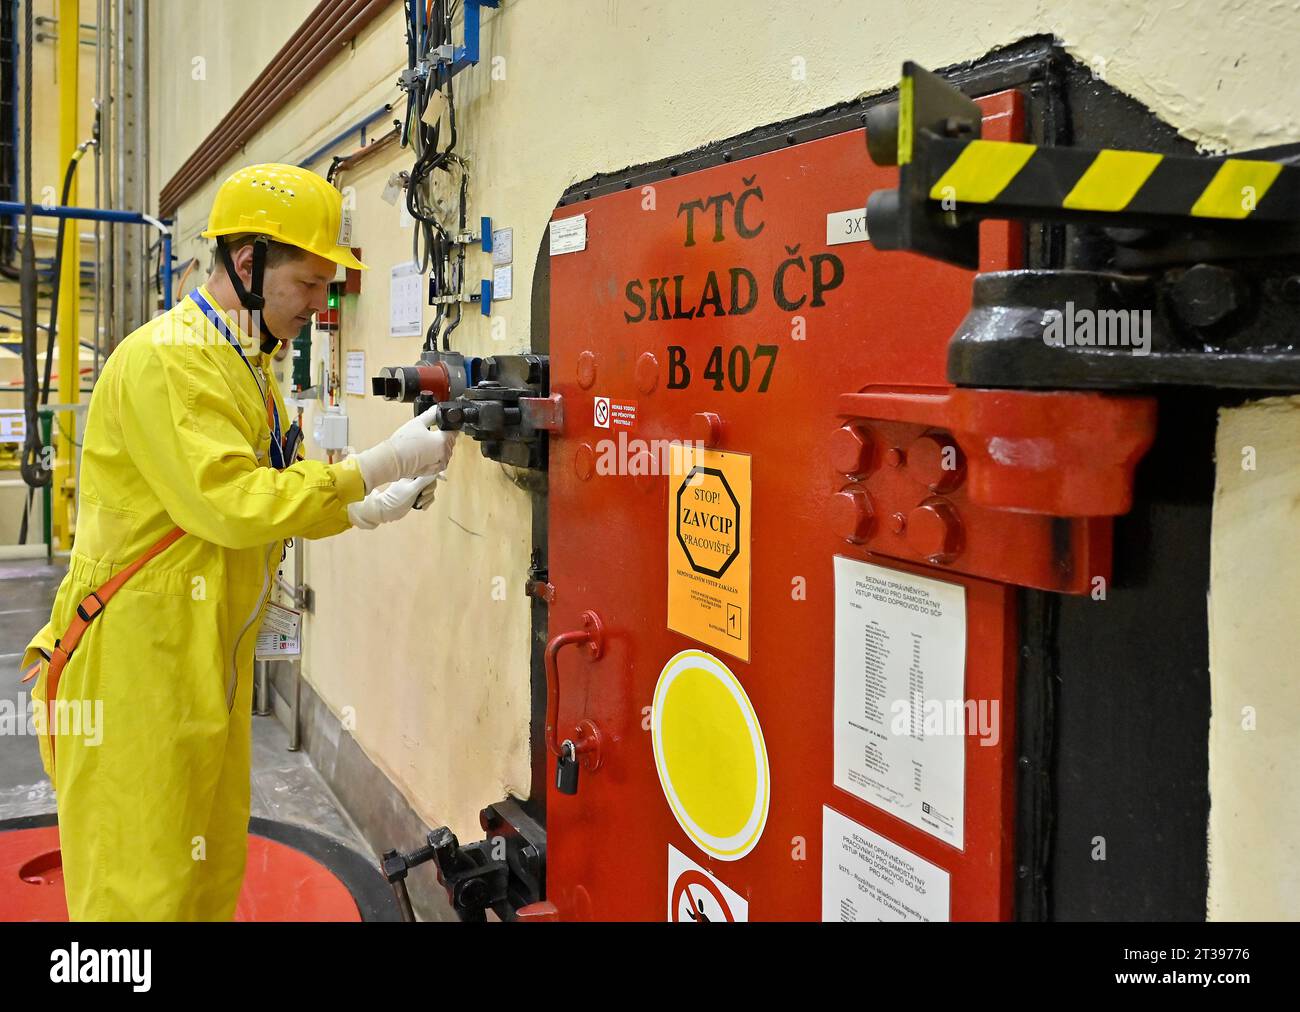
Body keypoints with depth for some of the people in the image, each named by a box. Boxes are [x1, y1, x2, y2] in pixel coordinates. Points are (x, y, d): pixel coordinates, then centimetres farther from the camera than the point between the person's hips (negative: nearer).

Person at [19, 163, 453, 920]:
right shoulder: (165, 359, -17)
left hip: (210, 668, 9)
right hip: (135, 672, -9)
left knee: (213, 873, 18)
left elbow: (276, 497, 16)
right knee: (141, 889, 1)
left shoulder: (248, 367, 15)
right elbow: (232, 505, -25)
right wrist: (378, 465, -21)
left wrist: (367, 511, 1)